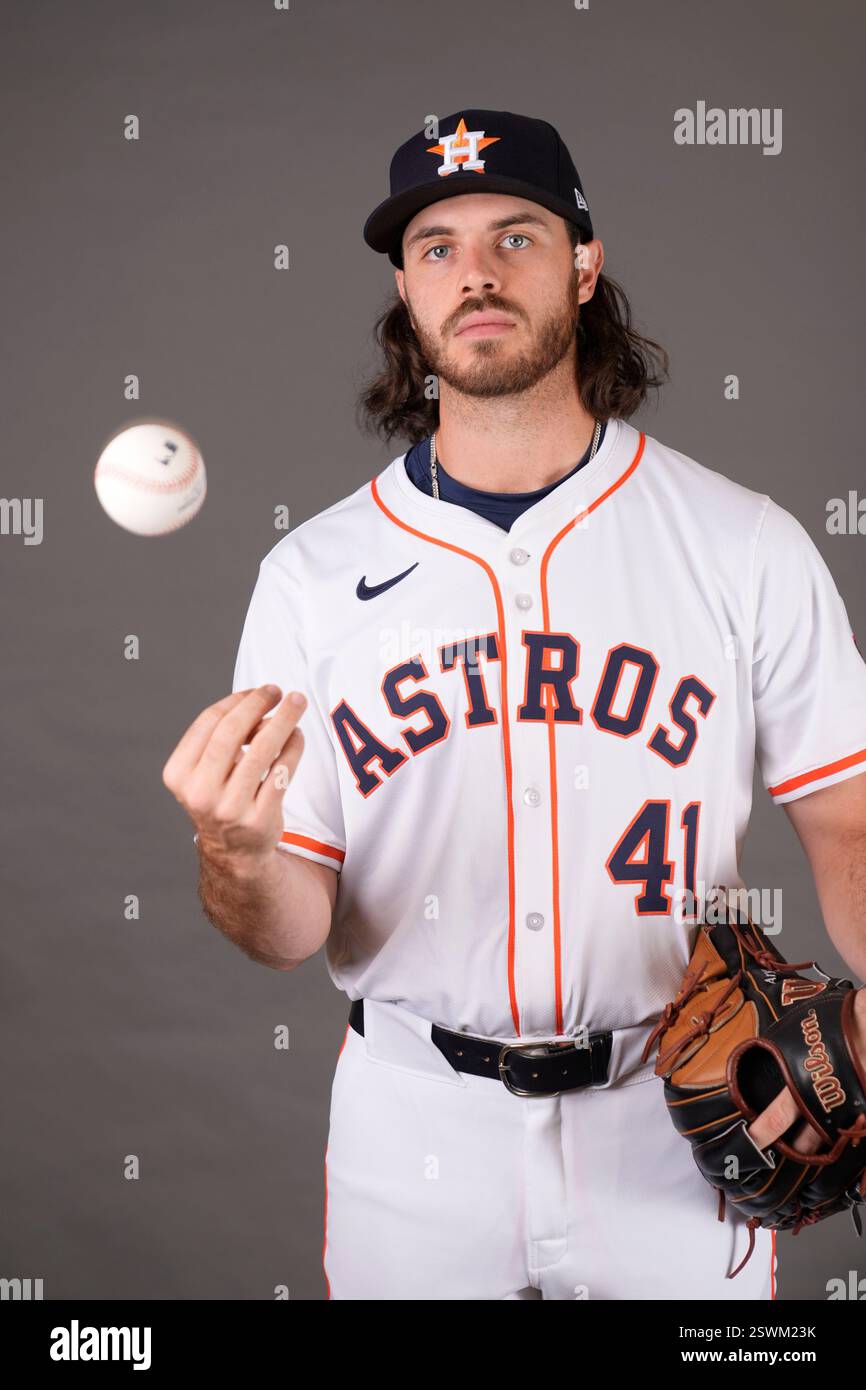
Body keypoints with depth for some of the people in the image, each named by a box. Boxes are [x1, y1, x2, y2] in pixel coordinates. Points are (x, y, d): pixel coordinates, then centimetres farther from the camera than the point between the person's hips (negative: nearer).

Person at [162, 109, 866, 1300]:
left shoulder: (746, 545, -6)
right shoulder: (311, 575, -4)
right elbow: (293, 930, -4)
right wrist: (238, 857, -26)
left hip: (675, 1119, 0)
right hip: (415, 1132, 1)